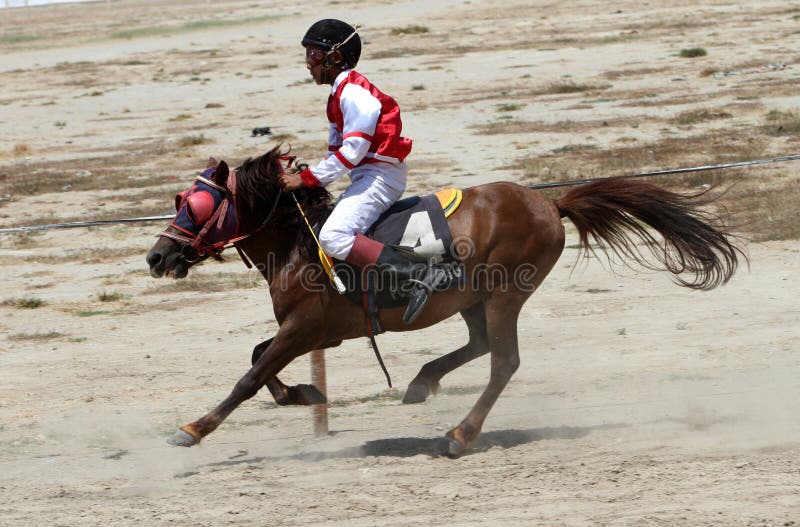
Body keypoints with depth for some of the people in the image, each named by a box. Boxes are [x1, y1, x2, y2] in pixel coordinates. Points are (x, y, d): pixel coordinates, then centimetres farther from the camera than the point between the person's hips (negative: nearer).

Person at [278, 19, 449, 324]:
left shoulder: (353, 93, -15)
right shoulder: (340, 93, 18)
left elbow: (352, 151, -20)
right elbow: (338, 150, 19)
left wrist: (307, 179, -18)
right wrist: (311, 179, 7)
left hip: (380, 175, -11)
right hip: (367, 176, 11)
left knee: (333, 237, -26)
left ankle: (416, 276, -35)